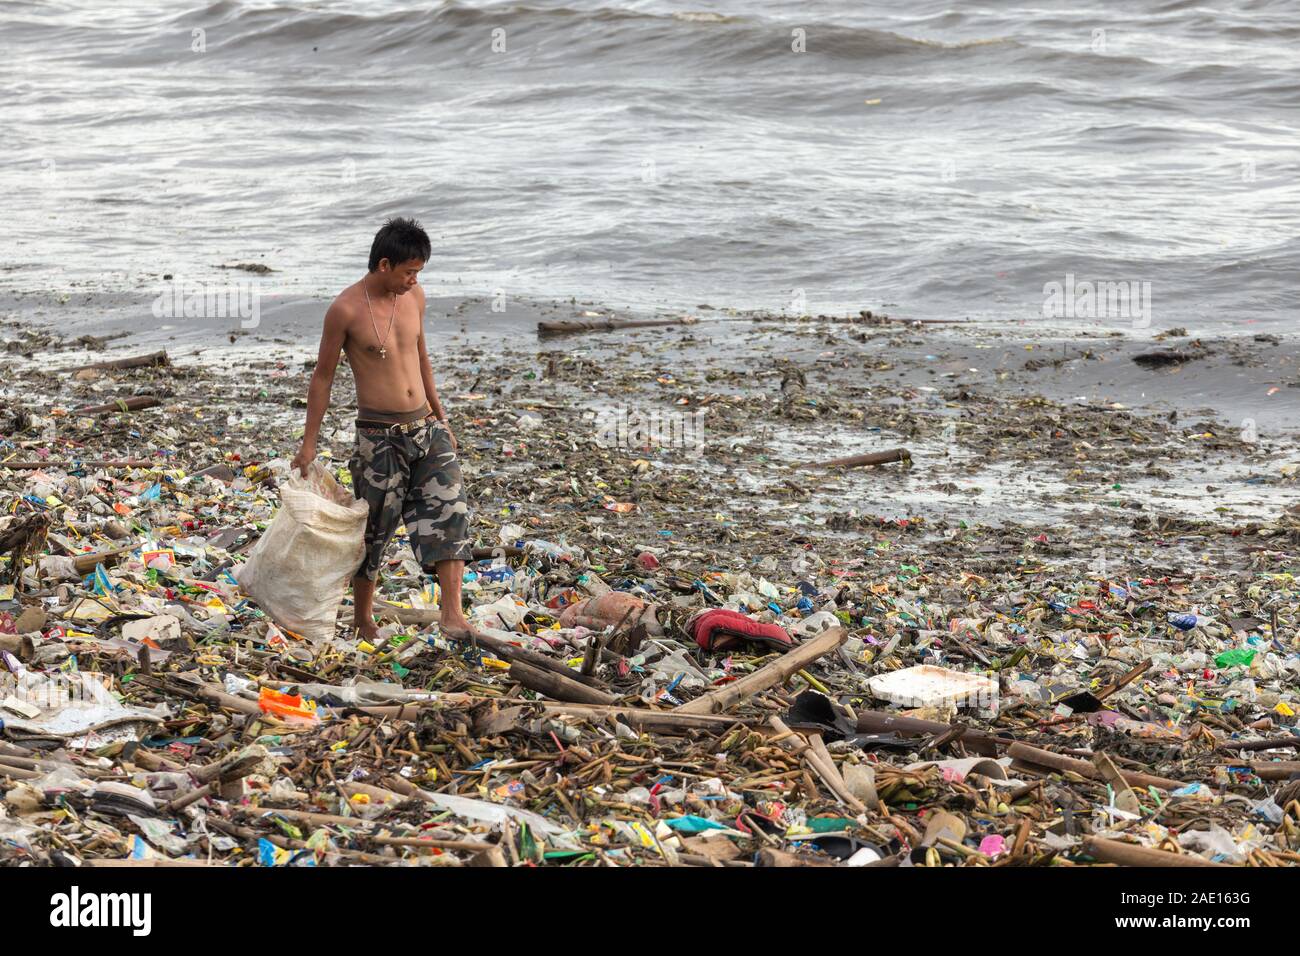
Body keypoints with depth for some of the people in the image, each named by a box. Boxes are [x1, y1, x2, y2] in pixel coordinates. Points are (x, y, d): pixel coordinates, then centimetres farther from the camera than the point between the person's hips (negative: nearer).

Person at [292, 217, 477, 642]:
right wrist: (308, 444, -2)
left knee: (450, 510, -10)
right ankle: (362, 616, 24)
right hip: (380, 436, -5)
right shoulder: (346, 309, -13)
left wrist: (440, 417, 23)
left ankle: (451, 614, -13)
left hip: (426, 427, 5)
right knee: (374, 529, 6)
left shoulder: (413, 295, 4)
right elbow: (323, 377, -4)